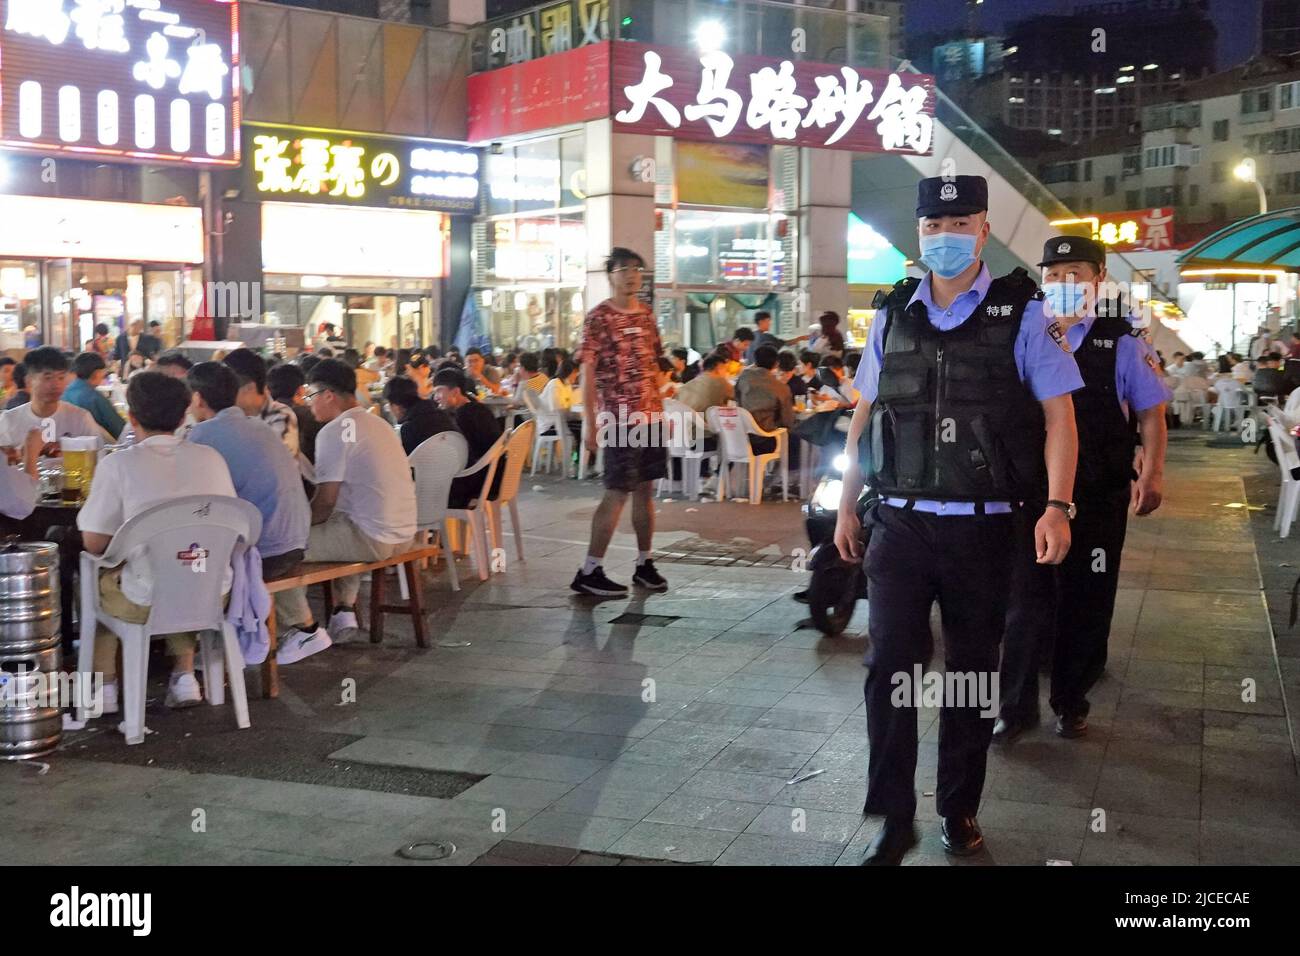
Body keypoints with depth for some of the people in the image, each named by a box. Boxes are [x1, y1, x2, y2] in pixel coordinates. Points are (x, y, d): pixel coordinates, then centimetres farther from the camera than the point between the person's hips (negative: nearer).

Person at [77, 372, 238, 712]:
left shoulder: (117, 464, -10)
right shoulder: (210, 457, 1)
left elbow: (94, 542, -7)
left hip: (146, 602, -3)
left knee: (92, 580, 29)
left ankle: (105, 686, 30)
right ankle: (184, 676, 29)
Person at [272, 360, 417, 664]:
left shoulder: (334, 432, -12)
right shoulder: (379, 424, 15)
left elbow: (325, 501, -14)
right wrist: (305, 524, 26)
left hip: (372, 539, -9)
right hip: (402, 534, 9)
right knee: (340, 526, 37)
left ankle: (304, 630, 1)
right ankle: (345, 610, 27)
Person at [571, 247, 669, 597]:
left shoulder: (647, 314, 11)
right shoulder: (599, 318, -8)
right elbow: (587, 374, -11)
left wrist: (663, 410, 14)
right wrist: (590, 424, -16)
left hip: (651, 416, 6)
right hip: (620, 418, -6)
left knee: (645, 488, 10)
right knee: (618, 493, -6)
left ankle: (644, 564, 20)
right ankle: (589, 571, 0)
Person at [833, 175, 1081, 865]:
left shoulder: (1019, 314, -1)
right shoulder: (892, 317, 7)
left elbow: (1058, 415, -2)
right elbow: (863, 415, 14)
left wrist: (1057, 506, -13)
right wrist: (846, 505, 13)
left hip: (982, 528, -1)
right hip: (900, 524, 2)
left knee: (971, 672, 10)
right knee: (889, 668, -3)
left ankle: (959, 809, 27)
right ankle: (893, 818, 9)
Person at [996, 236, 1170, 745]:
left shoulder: (1122, 343, 1)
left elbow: (1150, 412, 3)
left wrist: (1152, 474, -6)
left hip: (1098, 498, 0)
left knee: (1086, 605, 9)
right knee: (1025, 600, 3)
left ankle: (1071, 703, 26)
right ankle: (1016, 706, 15)